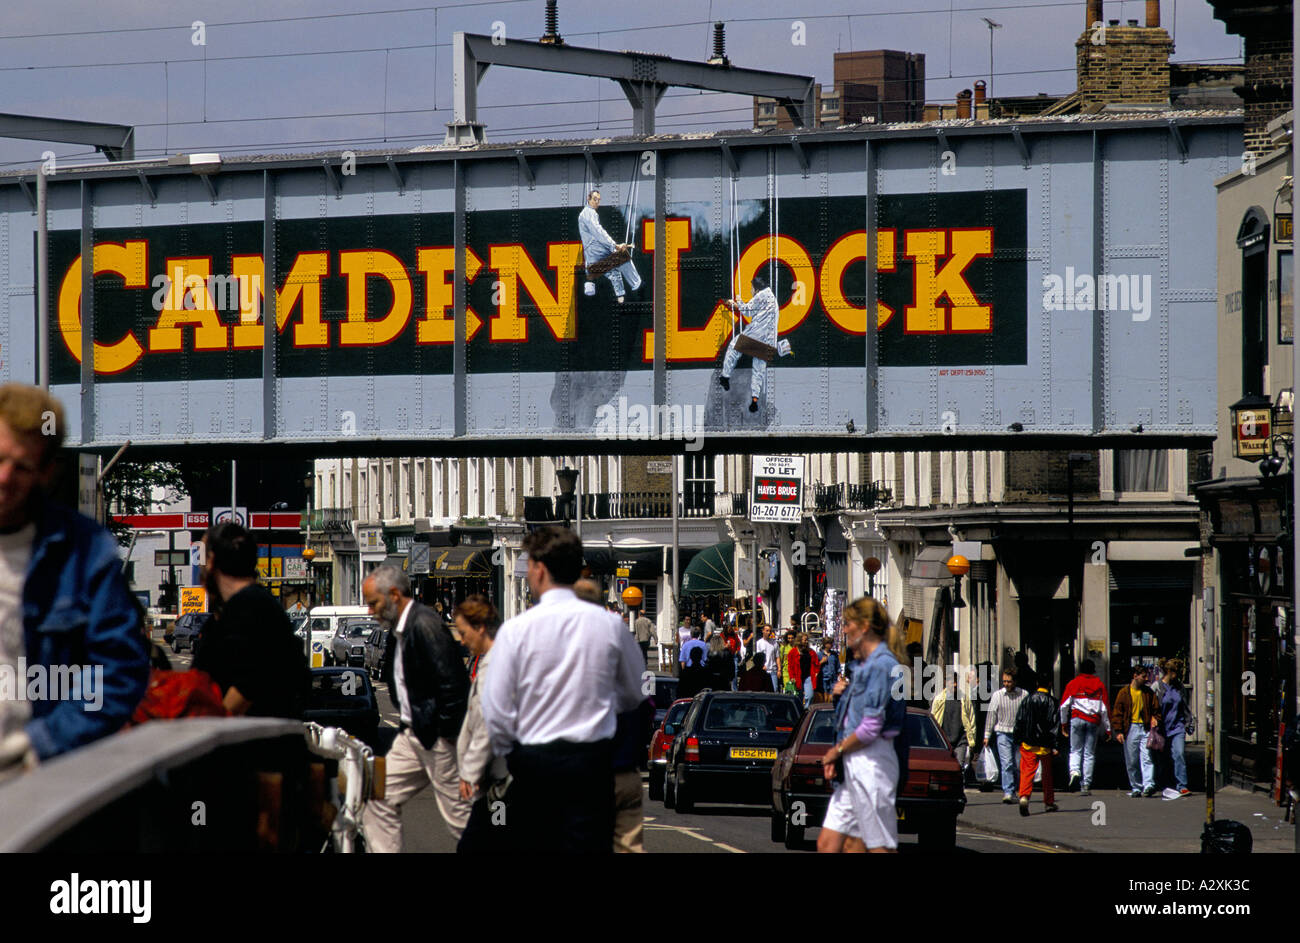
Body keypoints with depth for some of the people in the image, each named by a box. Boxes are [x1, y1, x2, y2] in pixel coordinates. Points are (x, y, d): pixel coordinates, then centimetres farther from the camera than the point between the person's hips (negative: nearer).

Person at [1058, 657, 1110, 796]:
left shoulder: (1073, 683, 5)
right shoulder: (1099, 685, 6)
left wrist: (1064, 722, 14)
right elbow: (1105, 708, 5)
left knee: (1075, 750, 9)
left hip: (1077, 719, -1)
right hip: (1094, 721, 1)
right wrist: (1107, 727, 9)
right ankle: (1086, 785, 1)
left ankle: (1074, 771, -21)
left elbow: (1064, 705, 2)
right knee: (1090, 754, 4)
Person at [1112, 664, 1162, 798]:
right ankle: (1136, 788, 13)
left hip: (1145, 728, 1)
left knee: (1146, 758, -13)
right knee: (1131, 762, 4)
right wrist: (1118, 731, -4)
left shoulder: (1148, 692, 10)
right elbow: (1117, 713, 3)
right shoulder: (1124, 693, 3)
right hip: (1130, 730, -1)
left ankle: (1149, 785, -21)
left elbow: (1156, 709, 17)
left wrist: (1155, 720, -2)